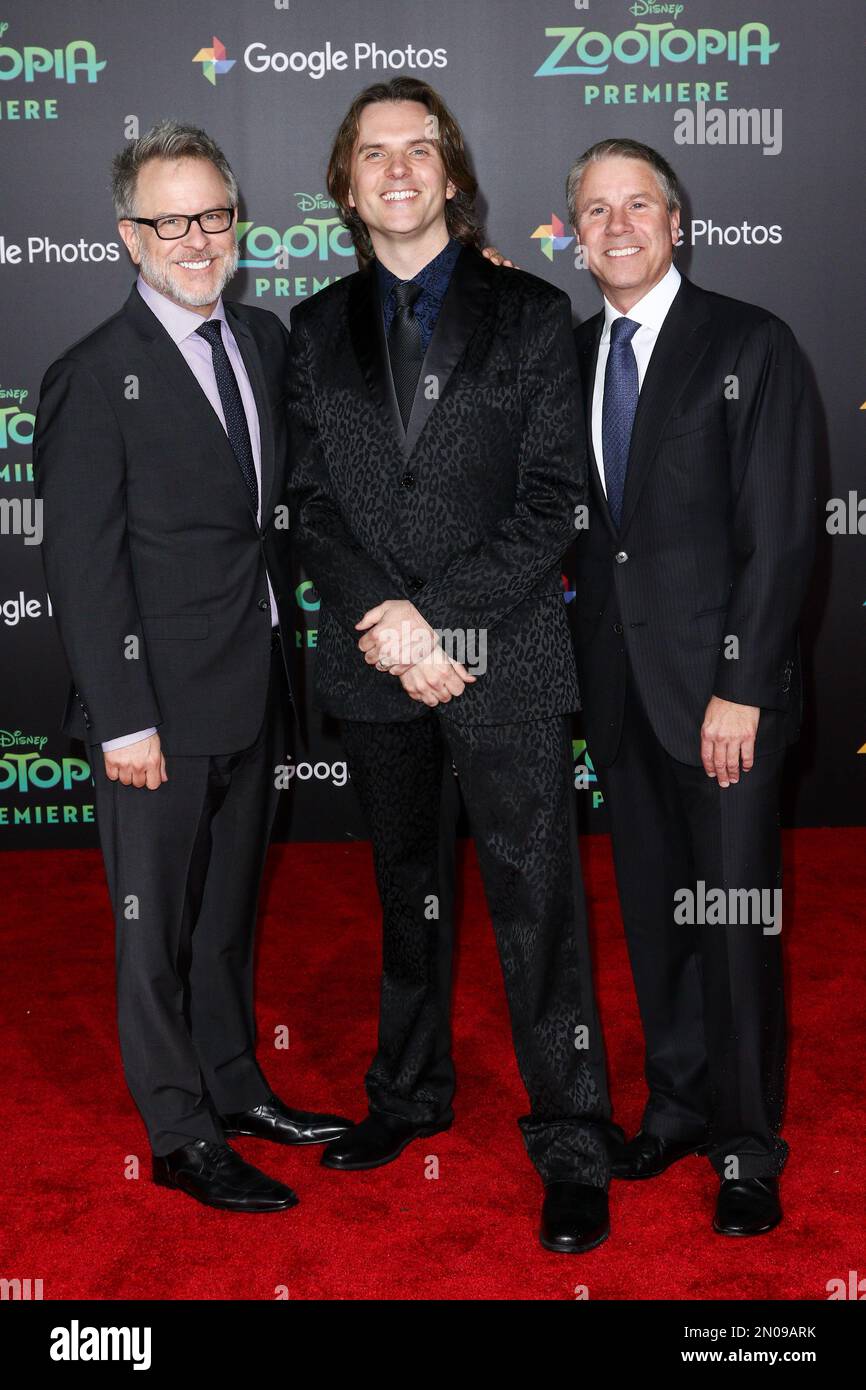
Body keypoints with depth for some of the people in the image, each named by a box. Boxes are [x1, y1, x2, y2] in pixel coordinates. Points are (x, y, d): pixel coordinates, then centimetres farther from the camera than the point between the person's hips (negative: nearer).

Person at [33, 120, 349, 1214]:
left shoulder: (264, 341, 8)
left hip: (254, 689, 6)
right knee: (156, 924, 7)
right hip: (160, 704, -6)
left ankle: (234, 1086, 36)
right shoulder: (94, 379, -12)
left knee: (229, 907, 20)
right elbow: (83, 567, -14)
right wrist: (122, 719, -17)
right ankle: (183, 1136, 20)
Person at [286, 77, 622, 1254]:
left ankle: (571, 1146, 10)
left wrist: (440, 616, -15)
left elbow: (555, 497, -5)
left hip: (503, 656, -3)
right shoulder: (320, 329, 11)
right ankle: (410, 1094, 33)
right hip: (374, 660, 3)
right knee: (406, 890, 16)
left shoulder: (530, 314, 2)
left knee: (537, 903, -2)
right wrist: (384, 619, -11)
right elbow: (313, 501, 5)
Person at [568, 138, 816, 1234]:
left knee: (735, 918, 0)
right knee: (650, 907, 13)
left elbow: (781, 534, -10)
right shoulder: (570, 354, 12)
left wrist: (741, 685, -15)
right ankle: (677, 1108, 28)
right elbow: (579, 518, 12)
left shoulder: (749, 344, -5)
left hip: (717, 681, -5)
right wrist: (580, 658, -1)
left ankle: (748, 1151, 14)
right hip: (615, 680, 5)